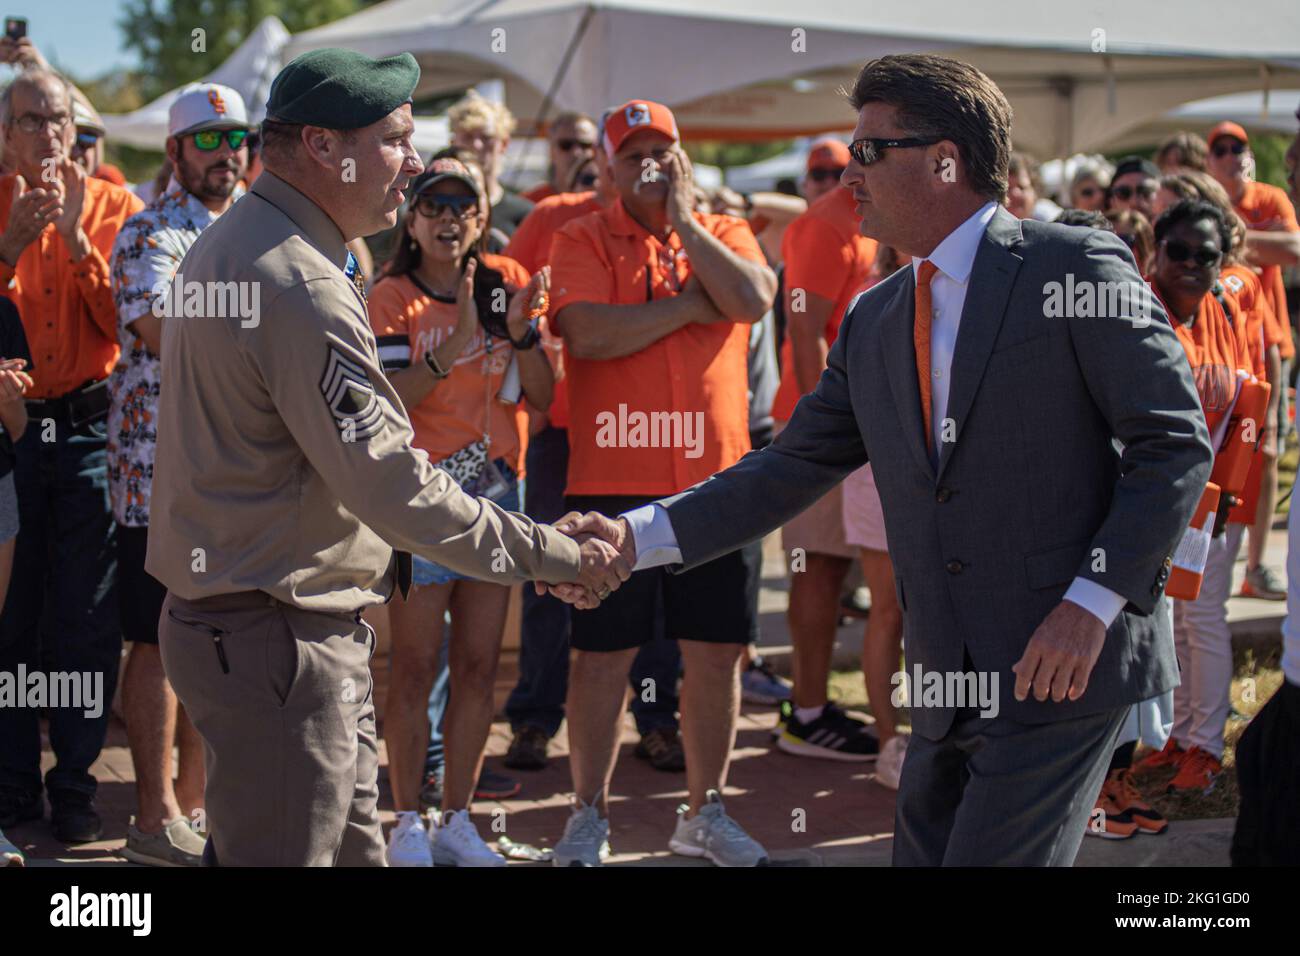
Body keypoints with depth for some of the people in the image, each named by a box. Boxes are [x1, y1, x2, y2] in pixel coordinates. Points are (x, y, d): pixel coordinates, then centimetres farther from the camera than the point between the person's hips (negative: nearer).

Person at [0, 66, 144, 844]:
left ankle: (75, 787, 13)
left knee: (86, 619, 2)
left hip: (91, 425, 0)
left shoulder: (115, 207, 5)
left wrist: (76, 239, -15)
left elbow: (127, 323, -5)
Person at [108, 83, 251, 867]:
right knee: (161, 640, -1)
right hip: (164, 464, -7)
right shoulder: (153, 234, -6)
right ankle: (157, 817, 5)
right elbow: (161, 330, -20)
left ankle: (196, 803, 22)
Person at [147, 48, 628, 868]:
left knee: (353, 844, 17)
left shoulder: (234, 242, 12)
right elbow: (393, 487, -24)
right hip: (276, 639, -11)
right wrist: (552, 555, -17)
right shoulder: (299, 287, -23)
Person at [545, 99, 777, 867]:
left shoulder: (725, 234, 11)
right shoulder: (584, 239, 3)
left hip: (717, 478, 3)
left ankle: (706, 812, 23)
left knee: (717, 652, 9)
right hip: (613, 480, -3)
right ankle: (590, 815, 17)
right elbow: (587, 333, -14)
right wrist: (689, 307, -7)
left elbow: (752, 299, -10)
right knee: (604, 654, 4)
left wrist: (684, 220, -6)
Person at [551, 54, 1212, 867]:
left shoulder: (1072, 265, -7)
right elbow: (792, 470, 13)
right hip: (949, 681, 7)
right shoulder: (873, 323, 13)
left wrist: (1094, 601, -17)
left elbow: (1176, 442, -9)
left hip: (1064, 668, -7)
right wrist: (638, 536, 3)